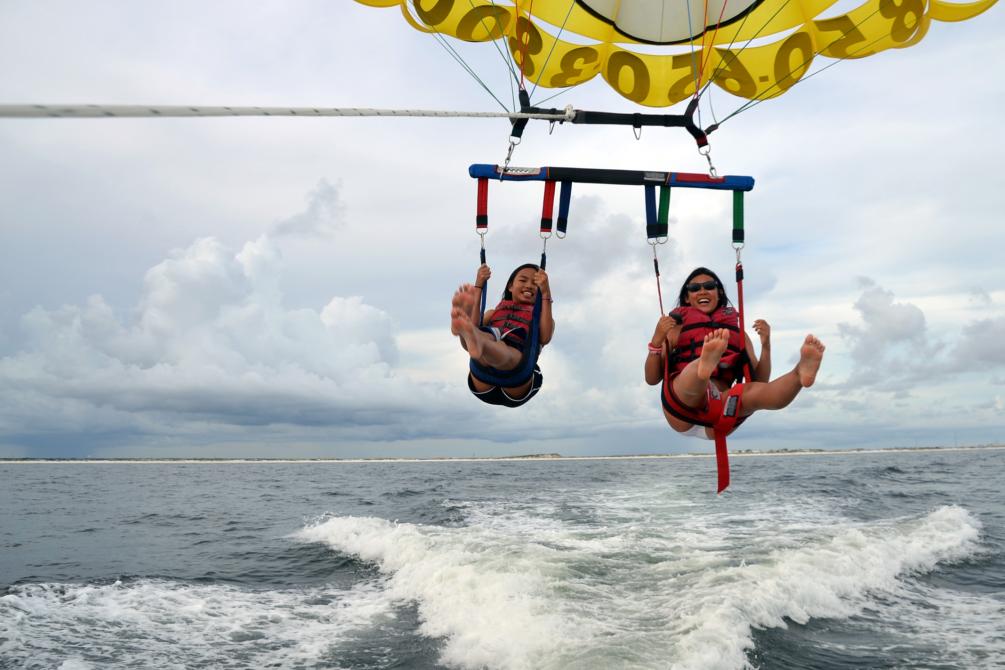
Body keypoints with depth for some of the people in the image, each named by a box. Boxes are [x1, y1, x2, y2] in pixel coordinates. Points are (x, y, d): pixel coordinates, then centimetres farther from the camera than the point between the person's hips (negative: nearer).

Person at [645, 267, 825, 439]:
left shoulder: (737, 333, 23)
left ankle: (800, 373, -56)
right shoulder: (676, 330, 17)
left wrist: (766, 345, 3)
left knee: (753, 391, -29)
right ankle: (705, 364, -69)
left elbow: (759, 381, 17)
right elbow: (651, 379, 10)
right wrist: (657, 339, -5)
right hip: (681, 412, -2)